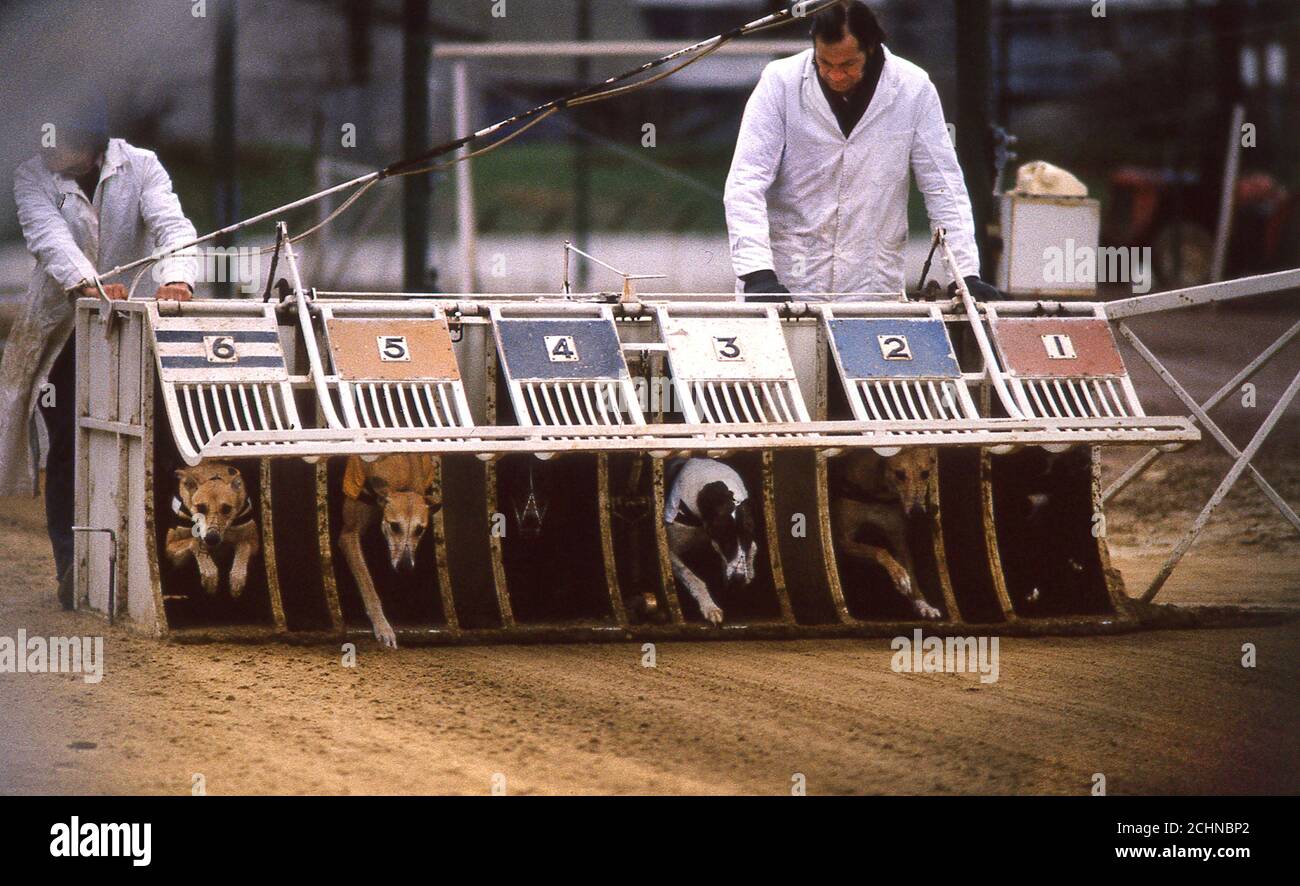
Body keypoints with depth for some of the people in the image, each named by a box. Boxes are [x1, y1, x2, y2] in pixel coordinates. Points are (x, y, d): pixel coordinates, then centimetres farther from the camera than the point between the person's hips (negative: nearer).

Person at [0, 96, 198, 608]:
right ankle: (73, 574, -2)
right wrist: (87, 284, -43)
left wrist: (176, 277, -41)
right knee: (68, 453, -4)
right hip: (61, 330, -1)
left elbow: (170, 224, -19)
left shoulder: (140, 168, -3)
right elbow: (48, 235, -23)